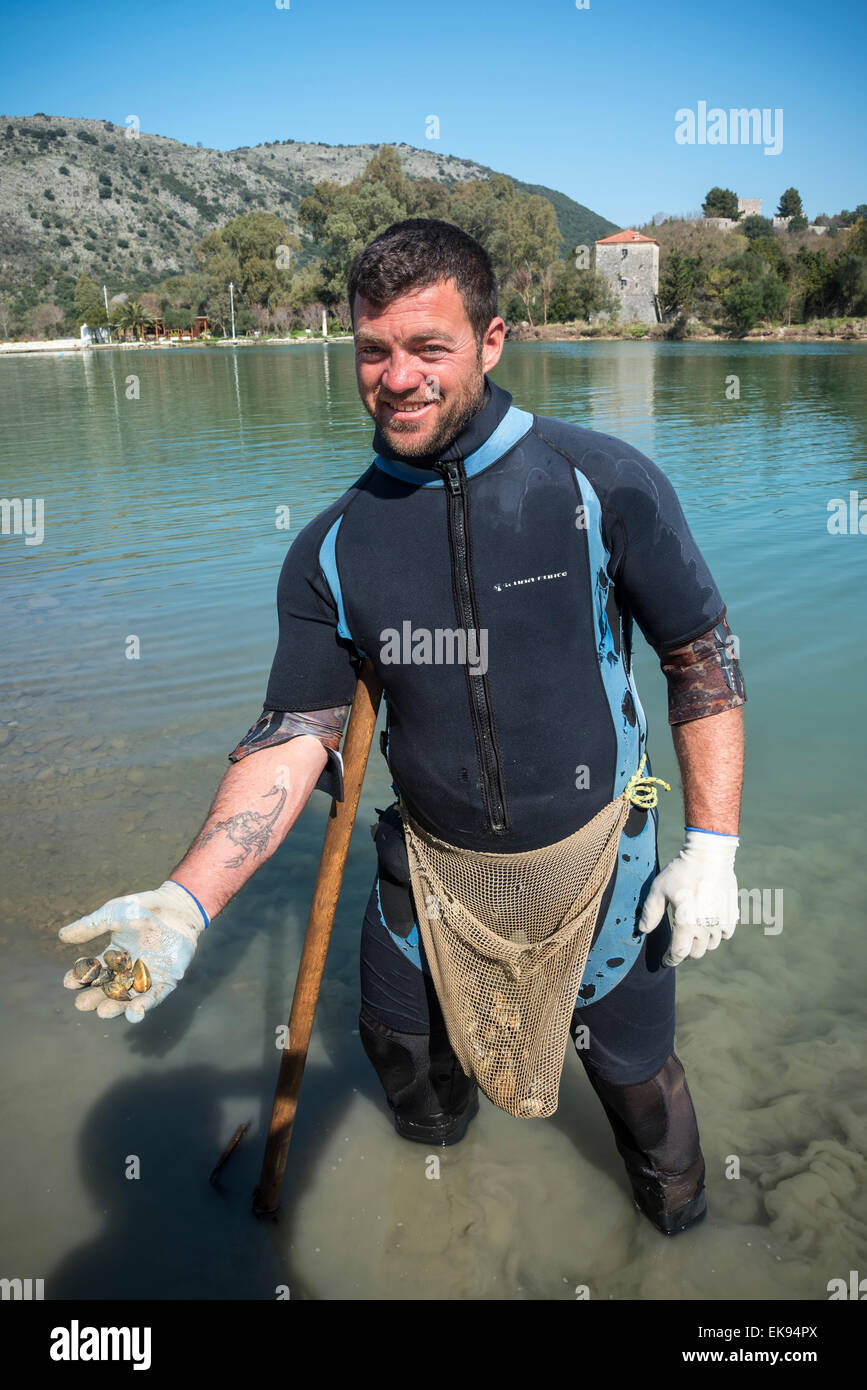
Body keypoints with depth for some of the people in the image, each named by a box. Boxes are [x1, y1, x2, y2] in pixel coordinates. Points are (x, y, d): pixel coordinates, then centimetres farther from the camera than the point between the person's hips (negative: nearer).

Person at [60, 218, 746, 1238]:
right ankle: (443, 1122, 62)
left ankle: (676, 1203, 53)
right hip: (429, 863, 3)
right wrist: (185, 902, -21)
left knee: (634, 1070, 16)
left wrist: (712, 848, -11)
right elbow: (297, 735, -9)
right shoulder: (333, 549, -9)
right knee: (400, 1049, 23)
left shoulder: (603, 485, -15)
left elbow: (704, 662, -7)